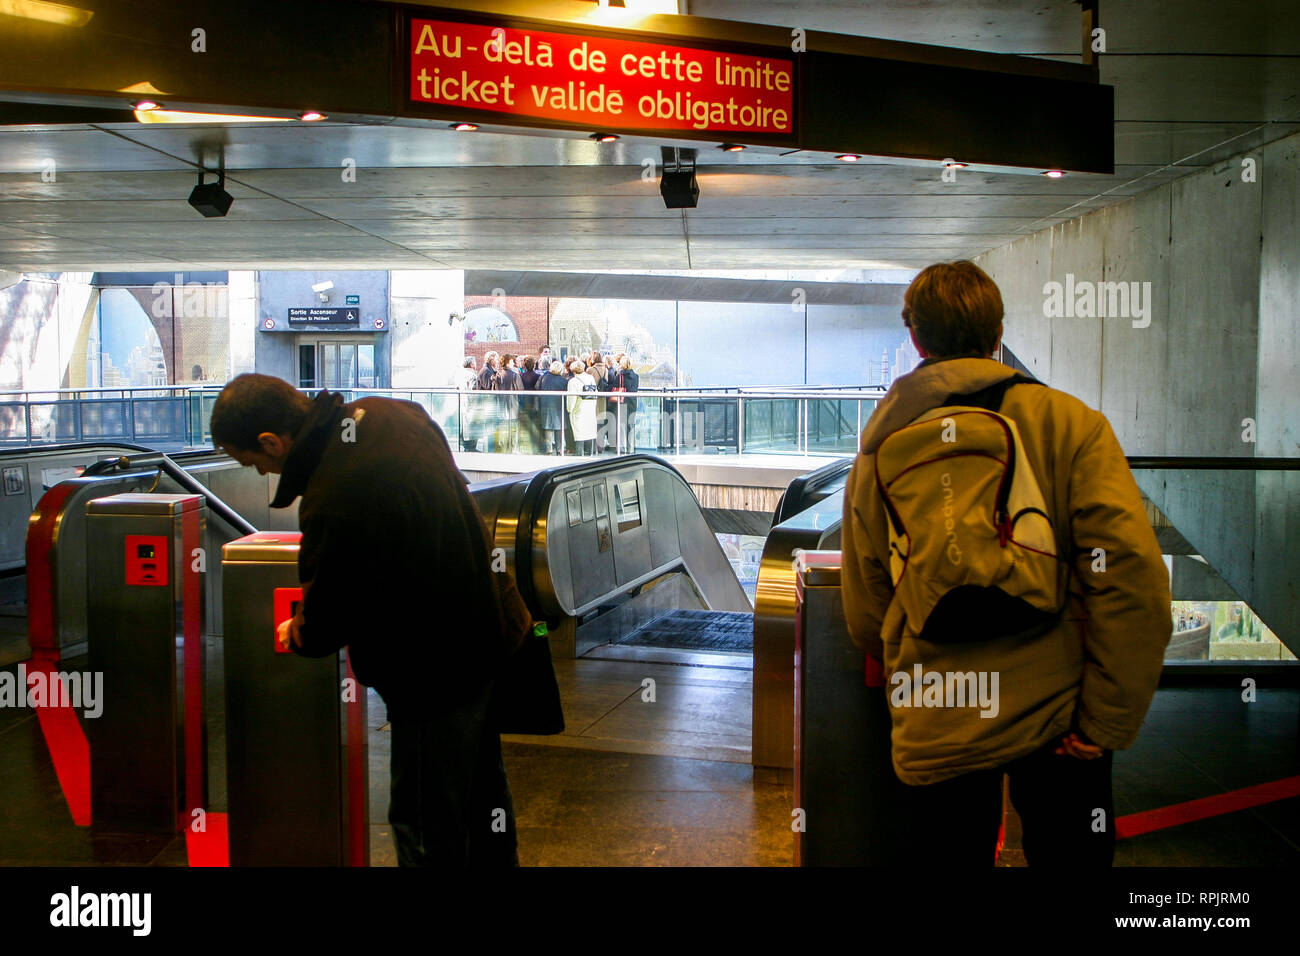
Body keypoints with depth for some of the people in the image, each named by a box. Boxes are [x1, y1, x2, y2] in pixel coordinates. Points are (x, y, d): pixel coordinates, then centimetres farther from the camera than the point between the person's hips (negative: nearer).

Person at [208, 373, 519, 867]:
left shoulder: (333, 500, -28)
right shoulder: (393, 413, -3)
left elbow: (323, 630, -16)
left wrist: (296, 633, 7)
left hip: (434, 673, -9)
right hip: (484, 636, 9)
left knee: (426, 826, 8)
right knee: (483, 792, 26)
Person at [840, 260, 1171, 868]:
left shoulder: (877, 453, 3)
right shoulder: (1067, 422, -4)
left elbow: (864, 617, 8)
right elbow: (1133, 575, -12)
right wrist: (1109, 721, -7)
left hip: (935, 730, 2)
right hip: (1057, 719, -1)